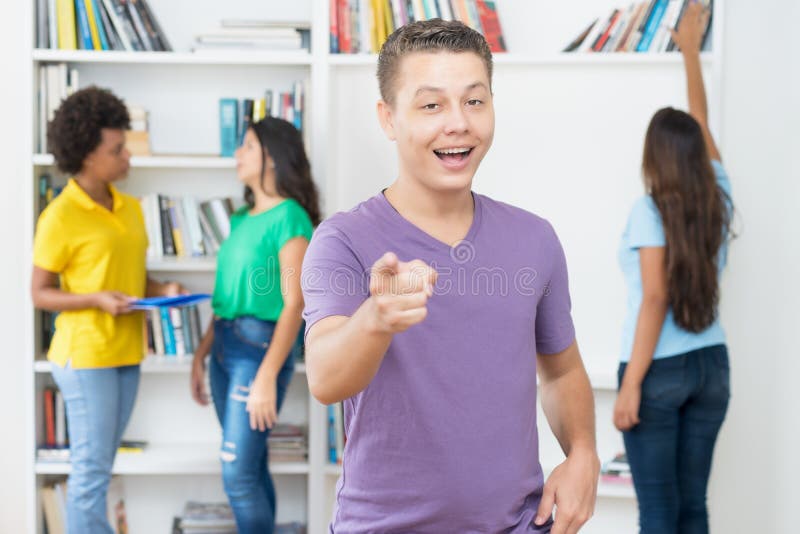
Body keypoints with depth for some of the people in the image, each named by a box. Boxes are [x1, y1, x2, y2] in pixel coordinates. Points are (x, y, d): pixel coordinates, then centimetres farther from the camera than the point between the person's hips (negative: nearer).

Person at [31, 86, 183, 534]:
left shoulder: (130, 208, 9)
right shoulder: (61, 217, -11)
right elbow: (40, 294, -8)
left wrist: (161, 290, -1)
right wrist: (97, 300, -21)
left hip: (127, 354, 7)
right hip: (86, 356, -7)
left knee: (99, 468, 13)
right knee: (92, 469, -4)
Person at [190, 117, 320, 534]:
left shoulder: (289, 217, -11)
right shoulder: (242, 218, 13)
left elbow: (294, 304, -16)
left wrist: (267, 377, -20)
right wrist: (201, 355, 14)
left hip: (261, 347, -8)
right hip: (225, 346, 8)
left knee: (239, 475, -7)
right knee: (252, 466, 13)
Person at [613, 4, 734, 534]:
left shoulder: (650, 210, -11)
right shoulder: (718, 200, 4)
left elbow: (655, 300, -17)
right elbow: (701, 126, 19)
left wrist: (631, 385, -16)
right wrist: (691, 50, 32)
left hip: (661, 371, -6)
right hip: (712, 366, 6)